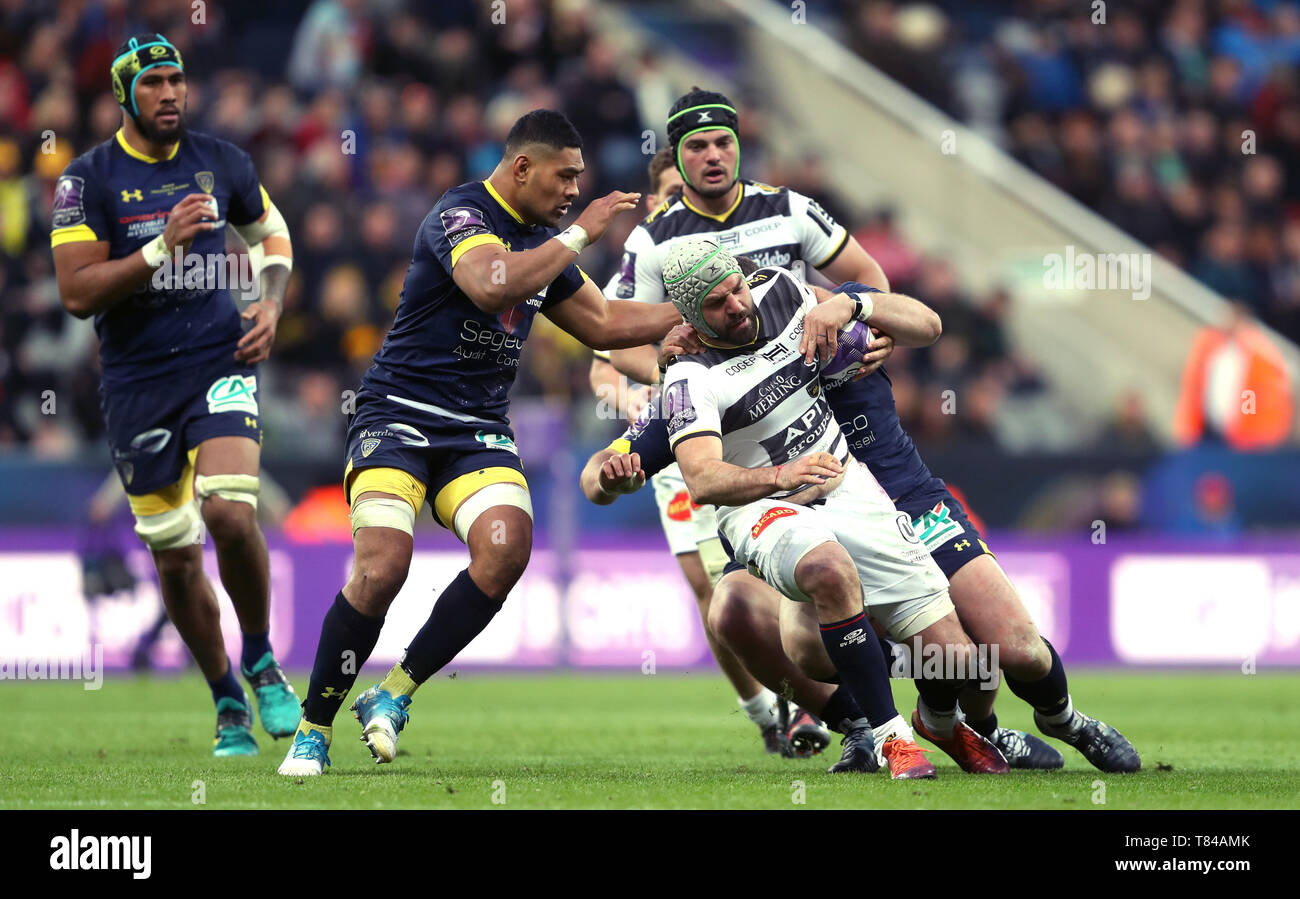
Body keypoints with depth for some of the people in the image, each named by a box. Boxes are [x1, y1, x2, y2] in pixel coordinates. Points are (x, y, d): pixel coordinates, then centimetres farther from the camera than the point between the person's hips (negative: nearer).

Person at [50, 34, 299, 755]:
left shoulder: (220, 163, 5)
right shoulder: (88, 179, -5)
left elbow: (270, 230, 24)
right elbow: (77, 294, -13)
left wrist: (272, 305, 6)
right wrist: (164, 246, -21)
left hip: (219, 359, 0)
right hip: (137, 382, 0)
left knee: (230, 513, -22)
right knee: (174, 555, 3)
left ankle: (261, 663, 2)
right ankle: (227, 702, 20)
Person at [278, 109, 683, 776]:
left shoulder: (541, 241, 16)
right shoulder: (460, 214, -11)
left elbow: (602, 324, 26)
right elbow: (492, 286, -31)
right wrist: (581, 233, -22)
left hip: (478, 431, 7)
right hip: (397, 416, -7)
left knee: (506, 548, -22)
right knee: (383, 567, -24)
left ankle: (393, 695, -7)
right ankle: (313, 727, -4)